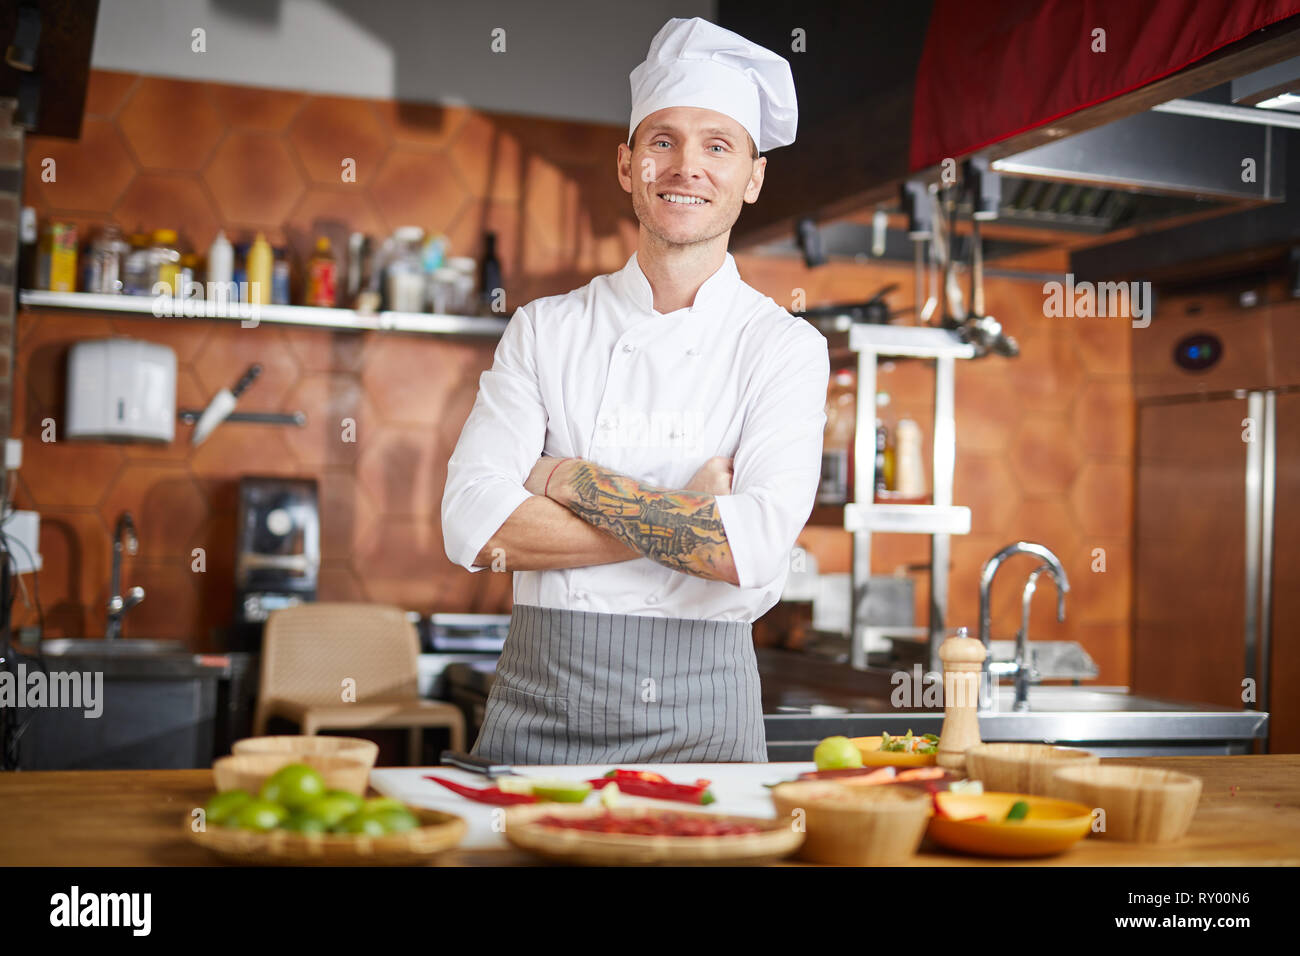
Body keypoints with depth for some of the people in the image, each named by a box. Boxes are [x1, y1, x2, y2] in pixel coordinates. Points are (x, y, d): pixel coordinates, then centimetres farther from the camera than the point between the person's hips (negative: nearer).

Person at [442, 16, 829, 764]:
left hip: (699, 710, -1)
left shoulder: (785, 346, -2)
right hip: (537, 703, 2)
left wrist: (572, 480, -10)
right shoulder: (544, 329, 4)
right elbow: (470, 523, -8)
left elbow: (755, 547, -17)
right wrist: (687, 520, -13)